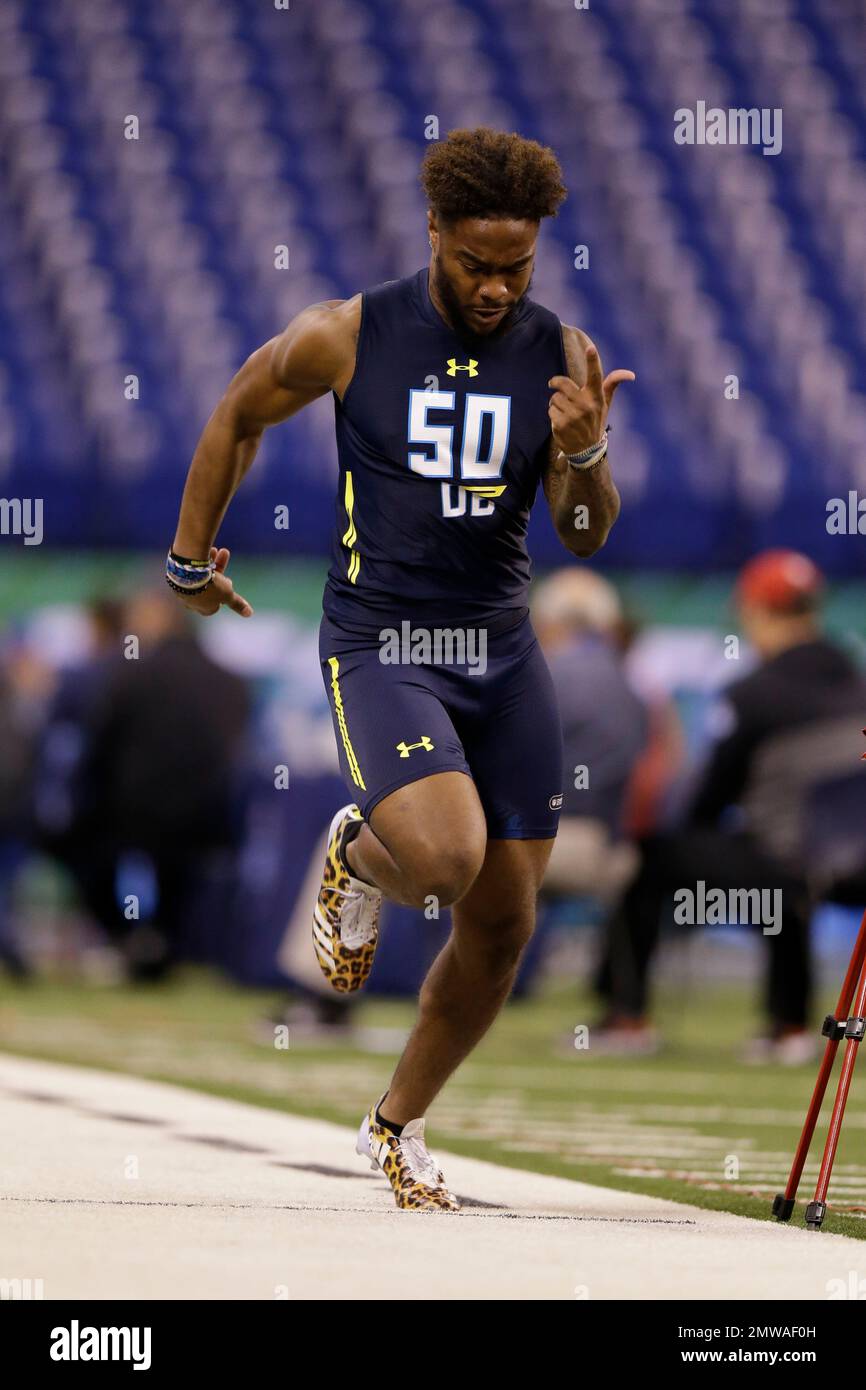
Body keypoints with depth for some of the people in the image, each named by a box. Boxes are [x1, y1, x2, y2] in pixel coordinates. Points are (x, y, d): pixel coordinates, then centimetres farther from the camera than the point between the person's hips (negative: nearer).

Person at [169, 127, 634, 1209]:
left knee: (504, 923, 6)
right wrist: (192, 558, 16)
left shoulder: (560, 357, -2)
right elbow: (237, 415, 9)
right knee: (445, 857, -28)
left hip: (502, 653, 4)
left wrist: (585, 453, -23)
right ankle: (359, 861, 10)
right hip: (378, 650, -4)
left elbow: (587, 537, -2)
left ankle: (398, 1125, 28)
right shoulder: (347, 339, -9)